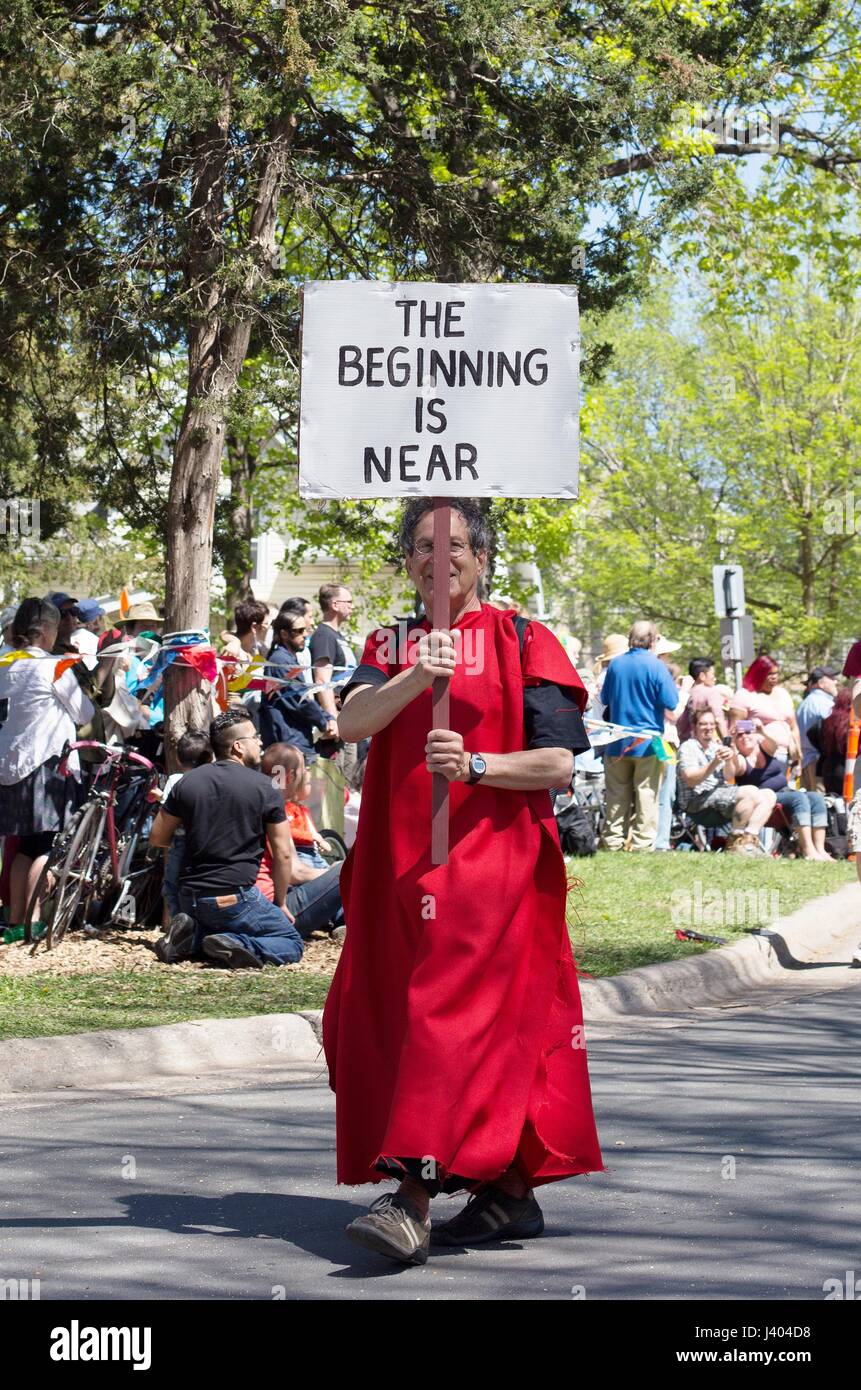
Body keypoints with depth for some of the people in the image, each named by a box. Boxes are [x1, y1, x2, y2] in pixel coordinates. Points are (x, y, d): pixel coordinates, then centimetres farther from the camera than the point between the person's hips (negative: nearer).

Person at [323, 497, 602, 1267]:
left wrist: (474, 765, -20)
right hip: (399, 857, 6)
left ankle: (414, 1194, -20)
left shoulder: (523, 643, 2)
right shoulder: (390, 646, 16)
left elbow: (558, 763, -5)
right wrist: (416, 678, -21)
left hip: (490, 853, -6)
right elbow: (352, 720, -5)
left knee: (452, 1010, -16)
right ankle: (510, 1193, 16)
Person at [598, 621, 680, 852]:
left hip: (617, 743, 4)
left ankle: (613, 842, 13)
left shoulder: (615, 664, 3)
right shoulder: (656, 666, -11)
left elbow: (605, 699, 15)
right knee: (646, 797, 2)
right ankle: (642, 844, 2)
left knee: (617, 796, 11)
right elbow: (671, 707, -12)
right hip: (648, 743, -4)